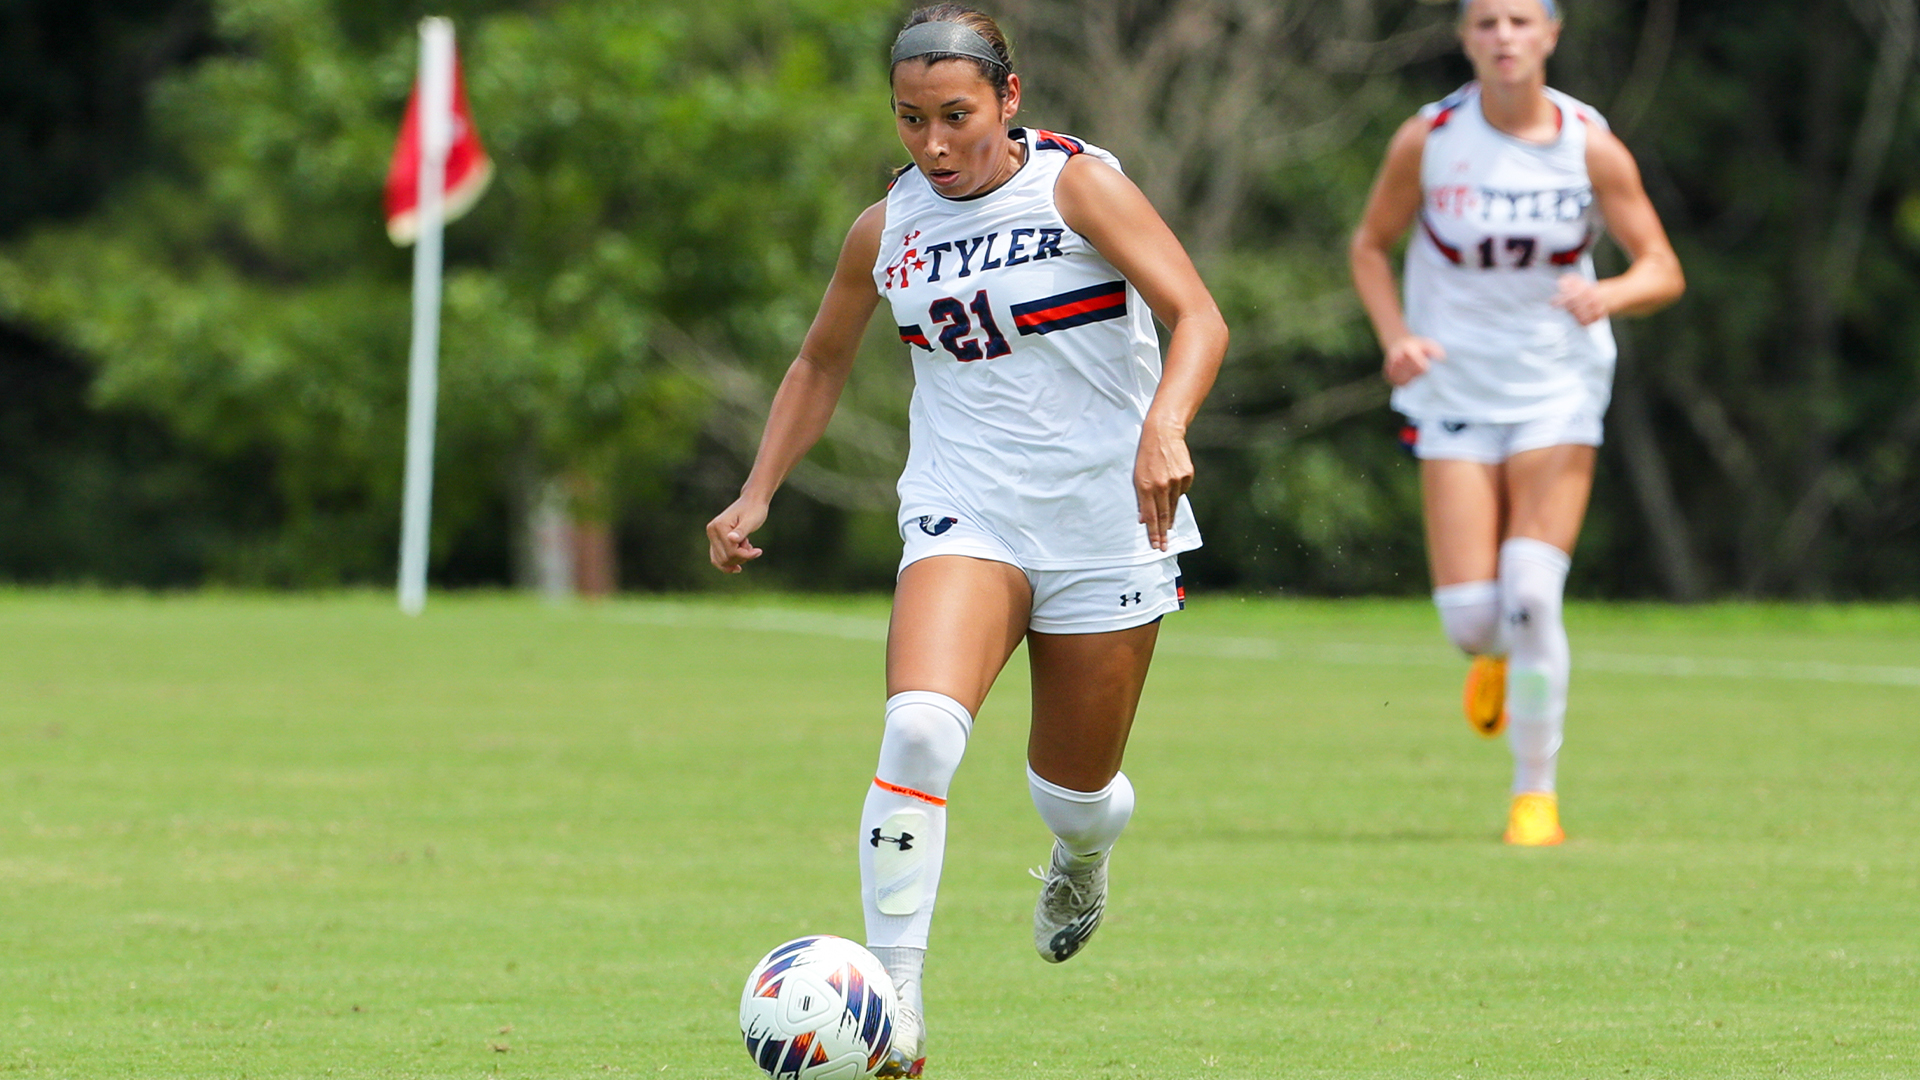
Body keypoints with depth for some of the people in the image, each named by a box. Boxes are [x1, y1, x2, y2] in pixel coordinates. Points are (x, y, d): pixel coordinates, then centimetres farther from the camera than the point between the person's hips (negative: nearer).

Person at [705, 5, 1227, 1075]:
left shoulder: (1078, 184, -9)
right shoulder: (886, 230, 3)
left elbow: (1198, 317, -17)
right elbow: (822, 365, 20)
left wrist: (1164, 427, -35)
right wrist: (758, 494, 10)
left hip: (1108, 524, -1)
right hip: (966, 517, 1)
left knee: (1077, 788, 9)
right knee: (920, 727, -26)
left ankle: (1081, 858, 50)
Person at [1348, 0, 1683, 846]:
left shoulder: (1590, 146, -7)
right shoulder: (1427, 140, -7)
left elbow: (1663, 271, -3)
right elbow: (1370, 245, 7)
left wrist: (1608, 296, -26)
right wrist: (1396, 336, -10)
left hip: (1559, 391, -1)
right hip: (1455, 390, 1)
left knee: (1530, 594, -16)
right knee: (1468, 613, -7)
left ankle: (1536, 792, -1)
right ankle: (1498, 655, 33)